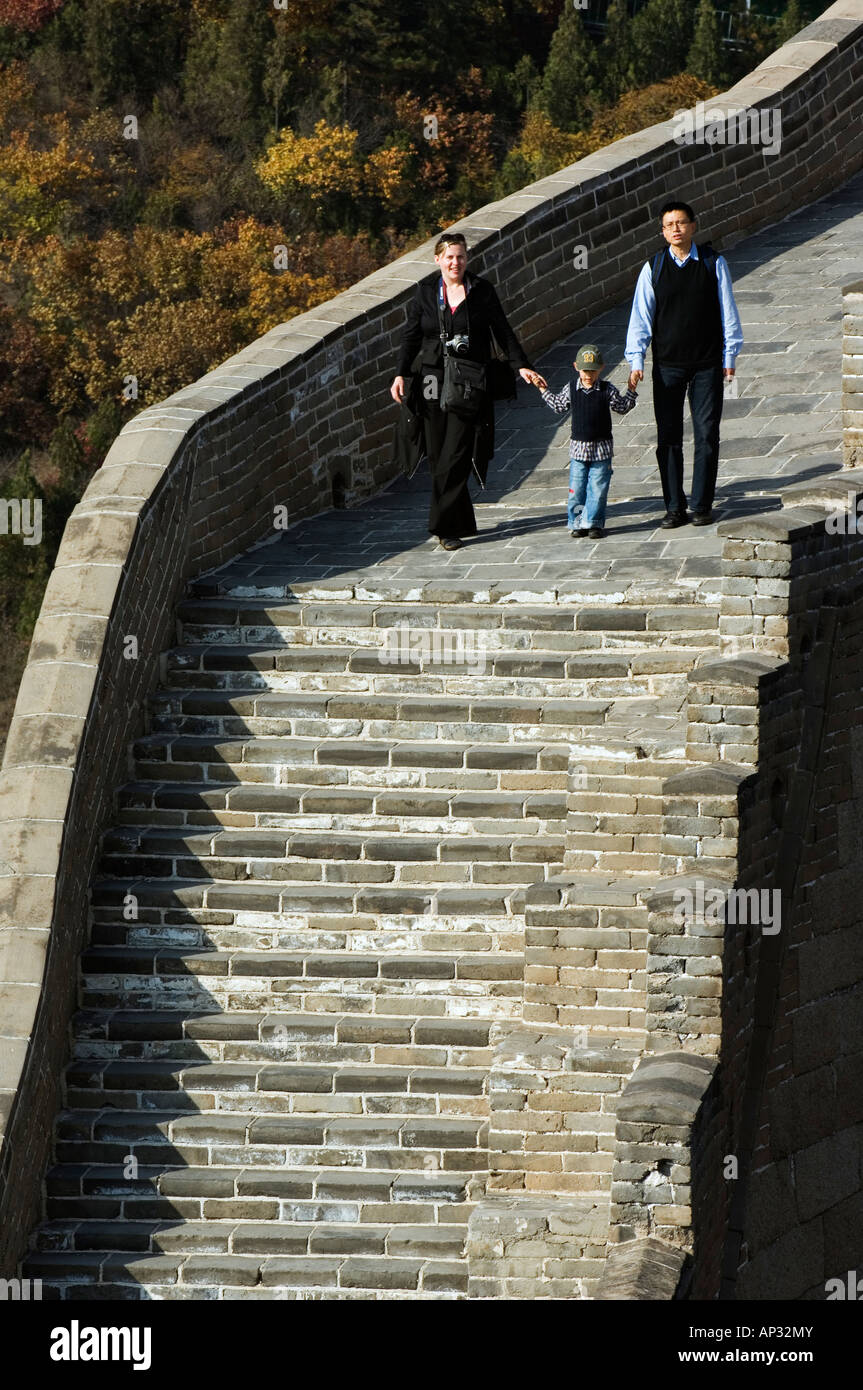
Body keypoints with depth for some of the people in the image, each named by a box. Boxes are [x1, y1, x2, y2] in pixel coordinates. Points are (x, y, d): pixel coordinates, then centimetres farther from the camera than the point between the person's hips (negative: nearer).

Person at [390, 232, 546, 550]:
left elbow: (503, 332, 6)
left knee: (455, 457, -9)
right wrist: (401, 374, -2)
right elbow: (412, 336, 9)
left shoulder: (482, 290, 2)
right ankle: (462, 523, 15)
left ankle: (444, 527, -5)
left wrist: (521, 366, -2)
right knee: (438, 457, 2)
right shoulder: (425, 291, 6)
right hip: (433, 380, 2)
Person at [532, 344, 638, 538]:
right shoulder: (571, 389, 0)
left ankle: (593, 522, 8)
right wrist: (544, 390, 15)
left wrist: (631, 391, -2)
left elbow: (622, 408, 10)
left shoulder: (607, 391, -5)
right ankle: (577, 523, 13)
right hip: (579, 447, 2)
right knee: (576, 488, 3)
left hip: (602, 449, -2)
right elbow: (560, 406, 18)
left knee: (598, 487, -1)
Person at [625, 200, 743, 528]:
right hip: (667, 364, 1)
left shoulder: (713, 264, -1)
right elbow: (640, 316, 2)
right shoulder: (653, 269, 1)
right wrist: (636, 359, -6)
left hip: (707, 365, -1)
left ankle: (702, 506, 10)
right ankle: (674, 507, 9)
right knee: (668, 438, 2)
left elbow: (728, 312, 4)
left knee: (707, 436, 1)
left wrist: (729, 355, 3)